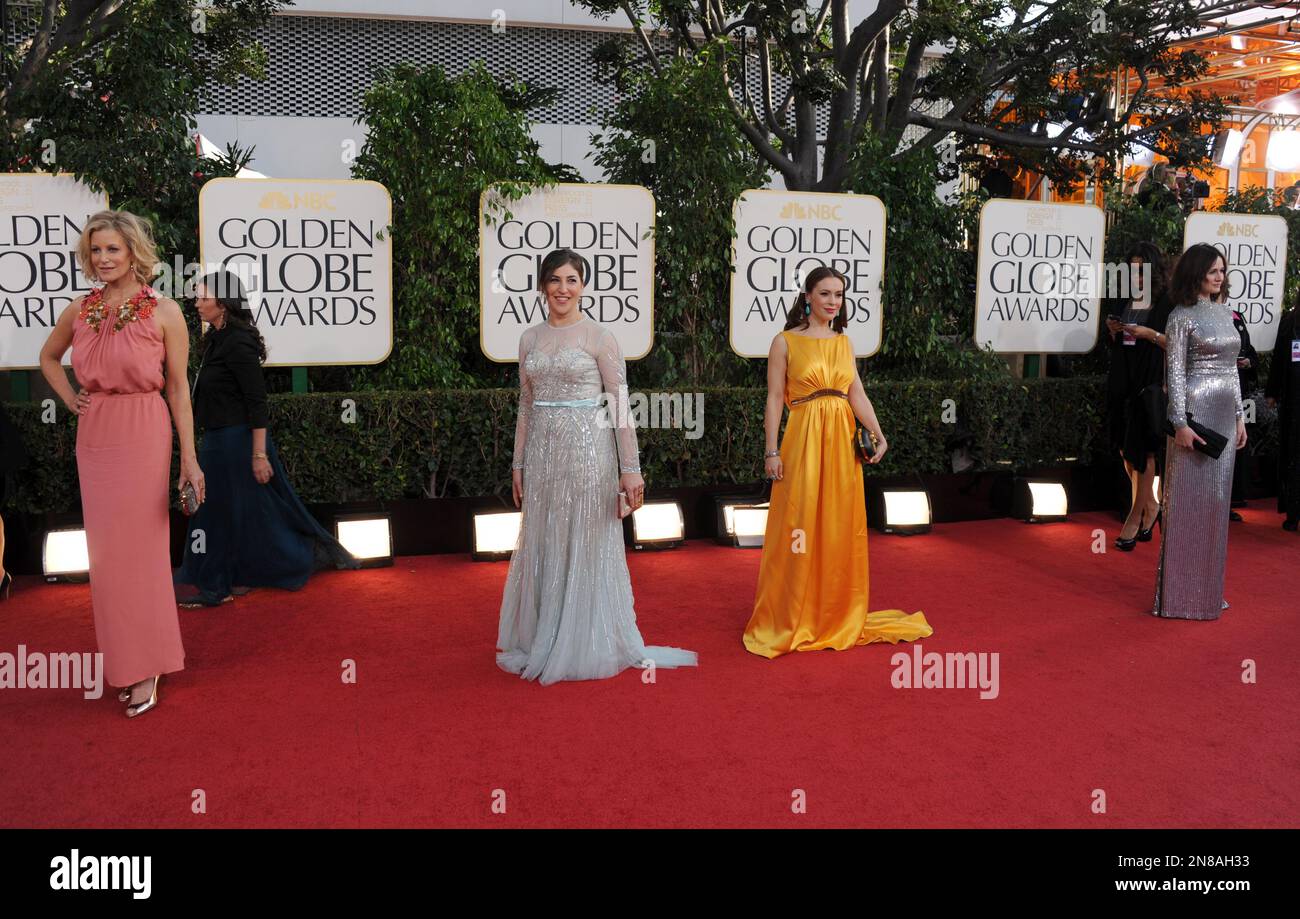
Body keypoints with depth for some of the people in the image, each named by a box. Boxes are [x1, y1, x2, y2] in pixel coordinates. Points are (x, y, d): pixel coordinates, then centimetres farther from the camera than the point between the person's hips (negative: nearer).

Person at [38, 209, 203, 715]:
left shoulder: (164, 312, -6)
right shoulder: (80, 310, 7)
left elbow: (178, 387, -5)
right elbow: (48, 356, 26)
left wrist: (189, 458, -8)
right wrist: (69, 397, 9)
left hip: (143, 436, -5)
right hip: (94, 436, 5)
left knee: (141, 549, 1)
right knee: (106, 551, 9)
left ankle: (146, 667, 14)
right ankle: (124, 661, 23)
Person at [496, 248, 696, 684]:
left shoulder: (599, 335, -5)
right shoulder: (530, 338, 10)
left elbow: (620, 406, -7)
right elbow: (526, 406, 15)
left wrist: (630, 468, -11)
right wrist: (518, 463, 13)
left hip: (587, 450, -5)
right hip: (542, 451, 5)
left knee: (586, 547, 3)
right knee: (542, 548, 11)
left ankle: (588, 646, 17)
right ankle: (542, 643, 25)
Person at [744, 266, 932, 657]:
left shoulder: (844, 341, 12)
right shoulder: (786, 341, -2)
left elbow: (857, 393, 5)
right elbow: (774, 399, -4)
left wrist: (877, 433, -9)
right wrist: (772, 451, -10)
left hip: (842, 442, 5)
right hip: (804, 441, -5)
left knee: (842, 528, 9)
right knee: (800, 529, -1)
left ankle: (840, 615, 22)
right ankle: (789, 619, 12)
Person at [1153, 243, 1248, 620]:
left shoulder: (1224, 312, 14)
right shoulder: (1182, 316, -7)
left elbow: (1231, 369, 18)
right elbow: (1174, 373, -11)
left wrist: (1239, 416, 15)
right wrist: (1181, 423, -17)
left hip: (1224, 414, 7)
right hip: (1196, 412, -7)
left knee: (1216, 498, 11)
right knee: (1187, 499, -3)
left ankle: (1207, 587, 20)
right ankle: (1180, 593, 5)